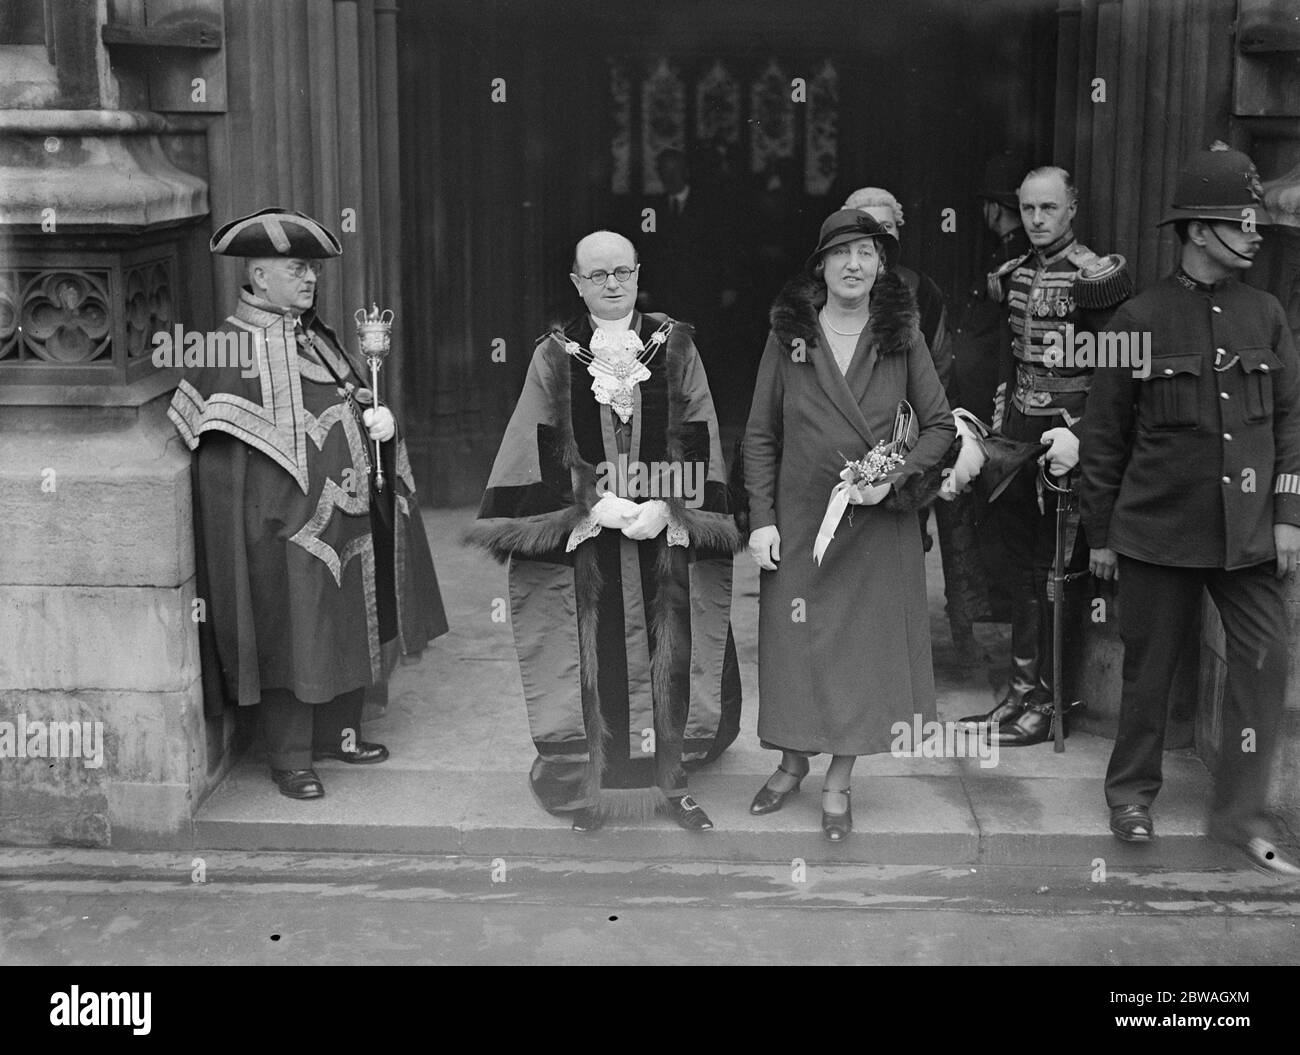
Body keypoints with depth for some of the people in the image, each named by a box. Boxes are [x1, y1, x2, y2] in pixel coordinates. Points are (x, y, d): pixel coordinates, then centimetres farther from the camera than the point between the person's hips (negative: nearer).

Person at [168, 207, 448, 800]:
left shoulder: (317, 338, 11)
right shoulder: (230, 350, -12)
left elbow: (359, 400, 20)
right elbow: (219, 461, -13)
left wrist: (381, 419, -1)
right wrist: (266, 524, -18)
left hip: (346, 518, 8)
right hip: (282, 528, -8)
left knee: (351, 631, 14)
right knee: (292, 638, 0)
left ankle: (339, 733, 30)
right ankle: (290, 759, 13)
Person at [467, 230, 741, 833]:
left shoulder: (675, 347, 5)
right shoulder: (555, 356, 3)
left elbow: (696, 443, 0)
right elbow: (541, 453, -1)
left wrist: (666, 508, -12)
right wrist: (594, 505, -13)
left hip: (665, 533, 1)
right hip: (583, 536, -1)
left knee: (669, 658, 3)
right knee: (593, 662, 1)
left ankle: (670, 783, 16)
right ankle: (593, 787, 13)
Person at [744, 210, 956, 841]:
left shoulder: (902, 340, 1)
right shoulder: (788, 338, 1)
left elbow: (941, 425, 5)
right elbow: (760, 435, 3)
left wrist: (895, 481, -11)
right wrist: (761, 519, -4)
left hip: (877, 523, 0)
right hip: (799, 521, 0)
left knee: (865, 646, 3)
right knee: (795, 644, 7)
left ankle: (838, 783, 17)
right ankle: (792, 762, 28)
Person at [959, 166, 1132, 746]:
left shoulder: (1093, 276, -9)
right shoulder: (1014, 275, 12)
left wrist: (1076, 435, -17)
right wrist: (998, 426, 14)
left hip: (1060, 441, -7)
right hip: (1016, 438, 7)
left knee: (1052, 572, -1)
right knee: (1022, 570, 11)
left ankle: (1044, 703, 8)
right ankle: (1019, 693, 19)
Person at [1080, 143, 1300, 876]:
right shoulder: (1141, 319, -3)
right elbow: (1105, 434, 1)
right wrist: (1101, 533, 3)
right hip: (1160, 531, -2)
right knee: (1150, 665, 8)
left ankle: (1241, 812, 10)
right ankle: (1132, 794, 27)